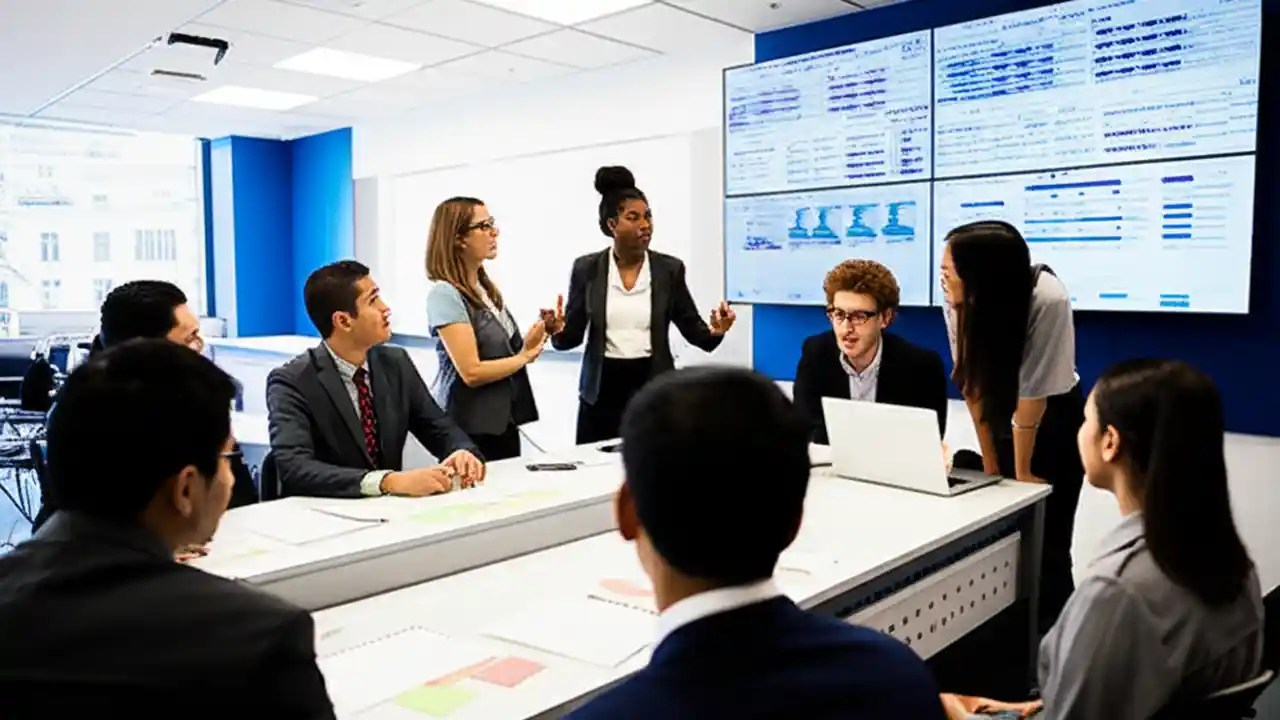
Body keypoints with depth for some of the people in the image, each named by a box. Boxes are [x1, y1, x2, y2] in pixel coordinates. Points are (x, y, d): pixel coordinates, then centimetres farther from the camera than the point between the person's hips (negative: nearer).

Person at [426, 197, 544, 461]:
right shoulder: (445, 294, -17)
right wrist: (525, 357, -9)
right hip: (468, 427, -8)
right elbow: (472, 372, -21)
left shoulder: (486, 287, 9)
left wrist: (528, 346, -6)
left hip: (503, 420, 8)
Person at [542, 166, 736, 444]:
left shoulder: (669, 268, 0)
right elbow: (573, 336, 2)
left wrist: (714, 332, -18)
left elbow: (692, 328, 3)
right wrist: (559, 331, -19)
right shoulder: (586, 268, 0)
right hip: (602, 389, 0)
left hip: (653, 386, 0)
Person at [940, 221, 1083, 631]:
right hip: (997, 420, 3)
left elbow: (1032, 396, -24)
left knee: (1046, 546, -5)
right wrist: (990, 465, -4)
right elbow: (973, 387, -11)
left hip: (1053, 421, -3)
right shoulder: (958, 301, -22)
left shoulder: (1046, 300, -33)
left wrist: (1022, 472, -13)